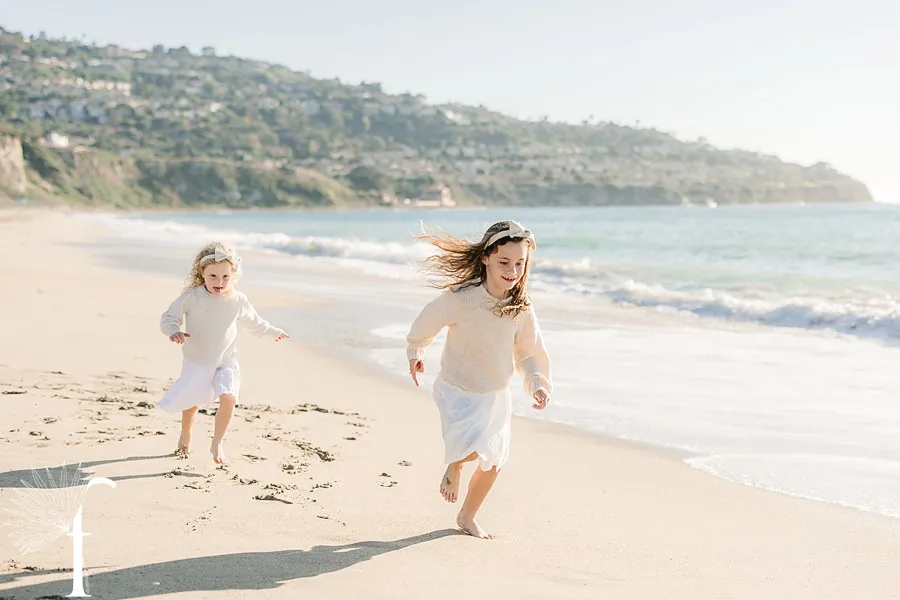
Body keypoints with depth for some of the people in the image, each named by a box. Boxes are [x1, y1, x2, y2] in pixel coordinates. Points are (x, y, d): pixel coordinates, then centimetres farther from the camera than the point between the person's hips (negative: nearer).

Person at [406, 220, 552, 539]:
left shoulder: (522, 309, -12)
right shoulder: (461, 298, -25)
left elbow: (529, 352, 4)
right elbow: (428, 320, -5)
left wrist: (538, 383, -10)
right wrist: (415, 352, 11)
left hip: (496, 395, 5)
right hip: (458, 390, -5)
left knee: (493, 462, 13)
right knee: (472, 448, -26)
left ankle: (467, 517, 38)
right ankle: (454, 464, 12)